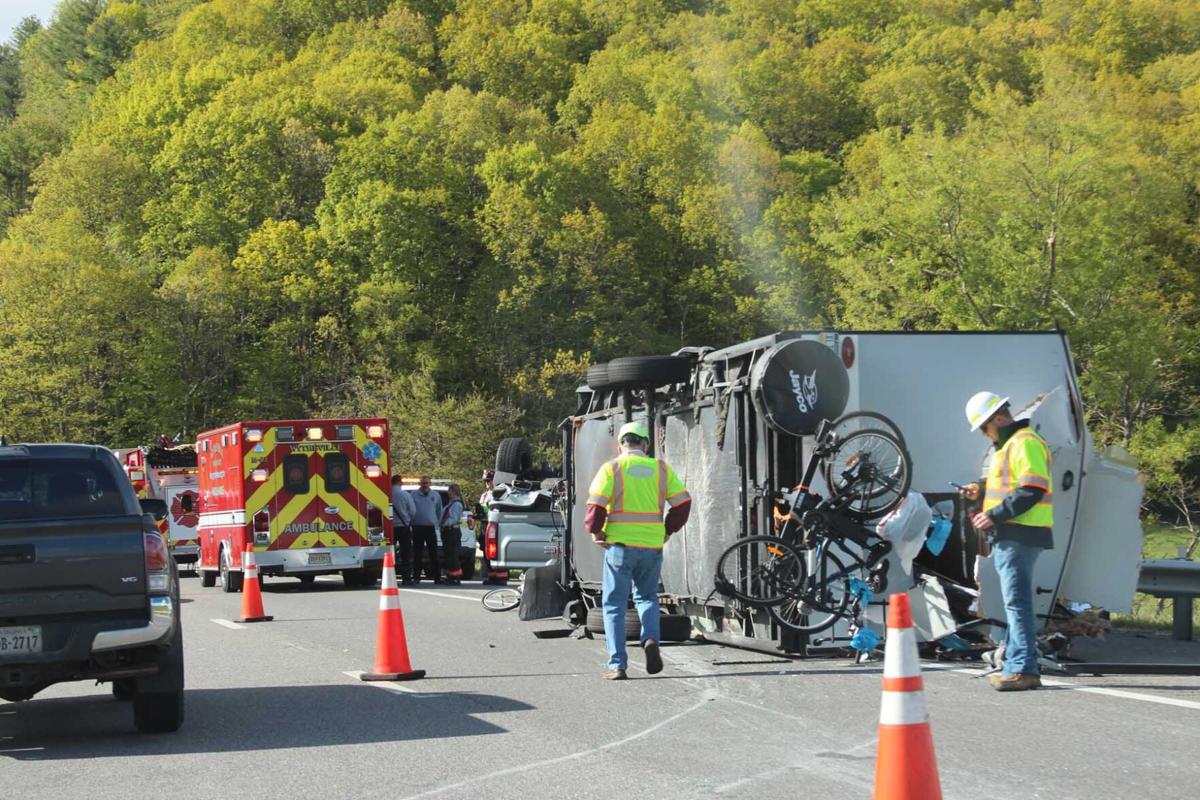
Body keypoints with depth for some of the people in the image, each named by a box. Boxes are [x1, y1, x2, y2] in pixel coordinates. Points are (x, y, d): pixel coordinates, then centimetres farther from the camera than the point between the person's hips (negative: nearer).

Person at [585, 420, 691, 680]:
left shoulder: (611, 468, -3)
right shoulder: (661, 468, 6)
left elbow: (596, 505, -12)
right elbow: (683, 502, 2)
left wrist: (595, 531, 3)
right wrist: (668, 530, 14)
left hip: (620, 544, -3)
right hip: (652, 545, 3)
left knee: (614, 604, 6)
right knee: (647, 597, 22)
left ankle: (618, 665, 0)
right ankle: (651, 638, -5)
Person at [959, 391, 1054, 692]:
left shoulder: (1025, 444, -12)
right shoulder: (1009, 445, 22)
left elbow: (1032, 490, -21)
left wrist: (993, 516, -20)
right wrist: (982, 490, 14)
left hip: (1019, 536, -11)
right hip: (1010, 535, 11)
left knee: (1017, 602, -12)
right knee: (1015, 602, 13)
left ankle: (1022, 669, -13)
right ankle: (1018, 667, 18)